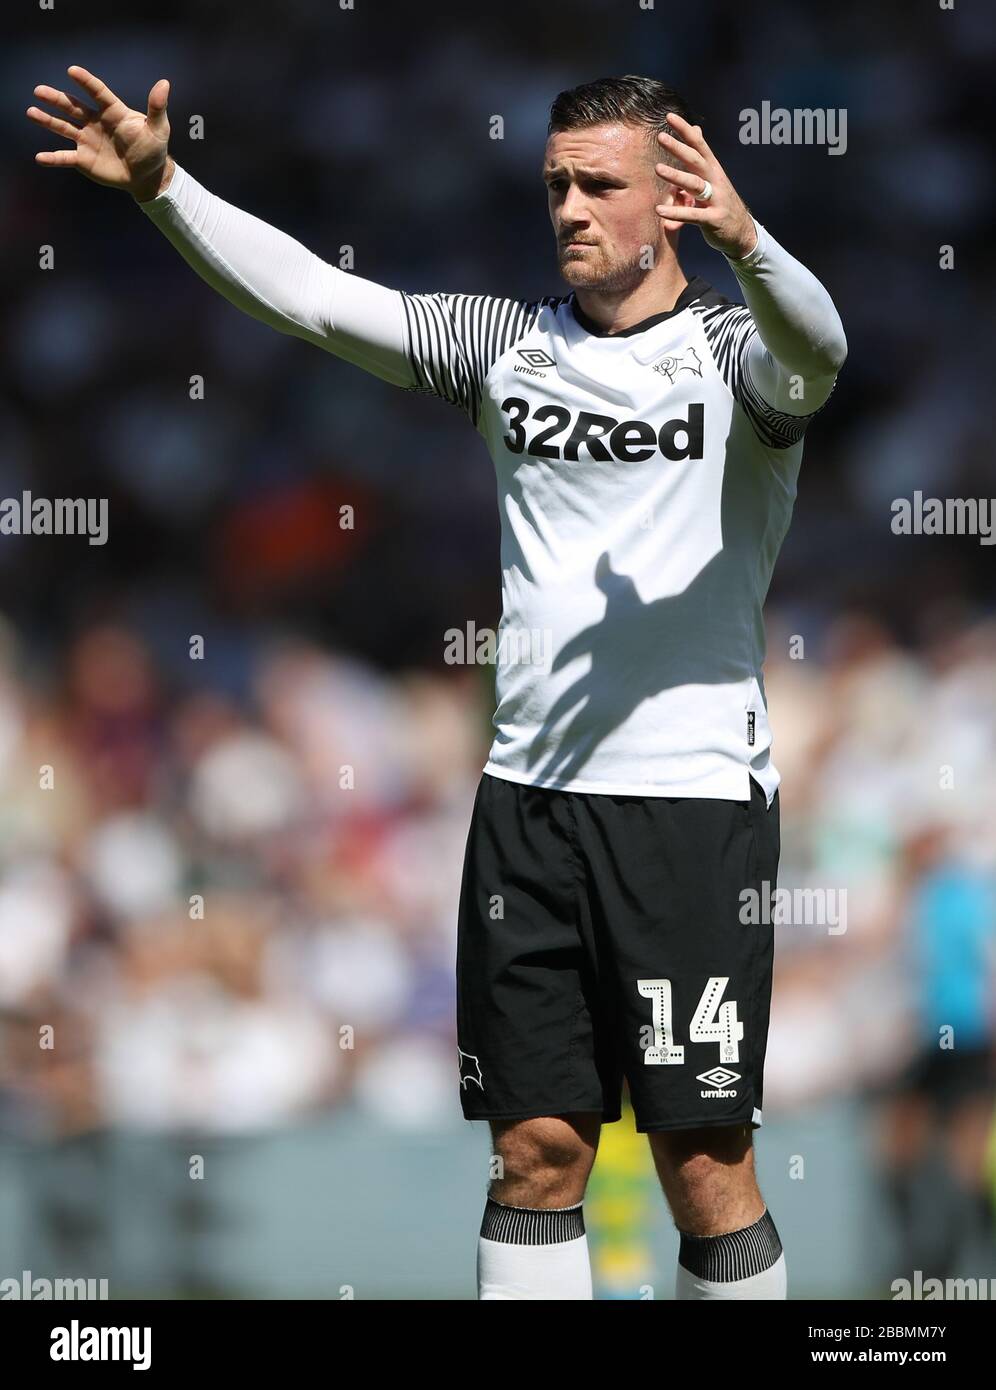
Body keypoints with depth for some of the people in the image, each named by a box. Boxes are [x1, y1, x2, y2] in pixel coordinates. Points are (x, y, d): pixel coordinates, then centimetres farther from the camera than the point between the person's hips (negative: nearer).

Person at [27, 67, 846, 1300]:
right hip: (529, 796, 5)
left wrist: (745, 240, -46)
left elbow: (814, 347, -25)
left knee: (704, 1164, -4)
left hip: (695, 796, -4)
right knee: (536, 1151, 4)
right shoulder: (510, 344, 11)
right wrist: (163, 186, -5)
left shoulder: (731, 346, -2)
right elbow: (312, 296, 7)